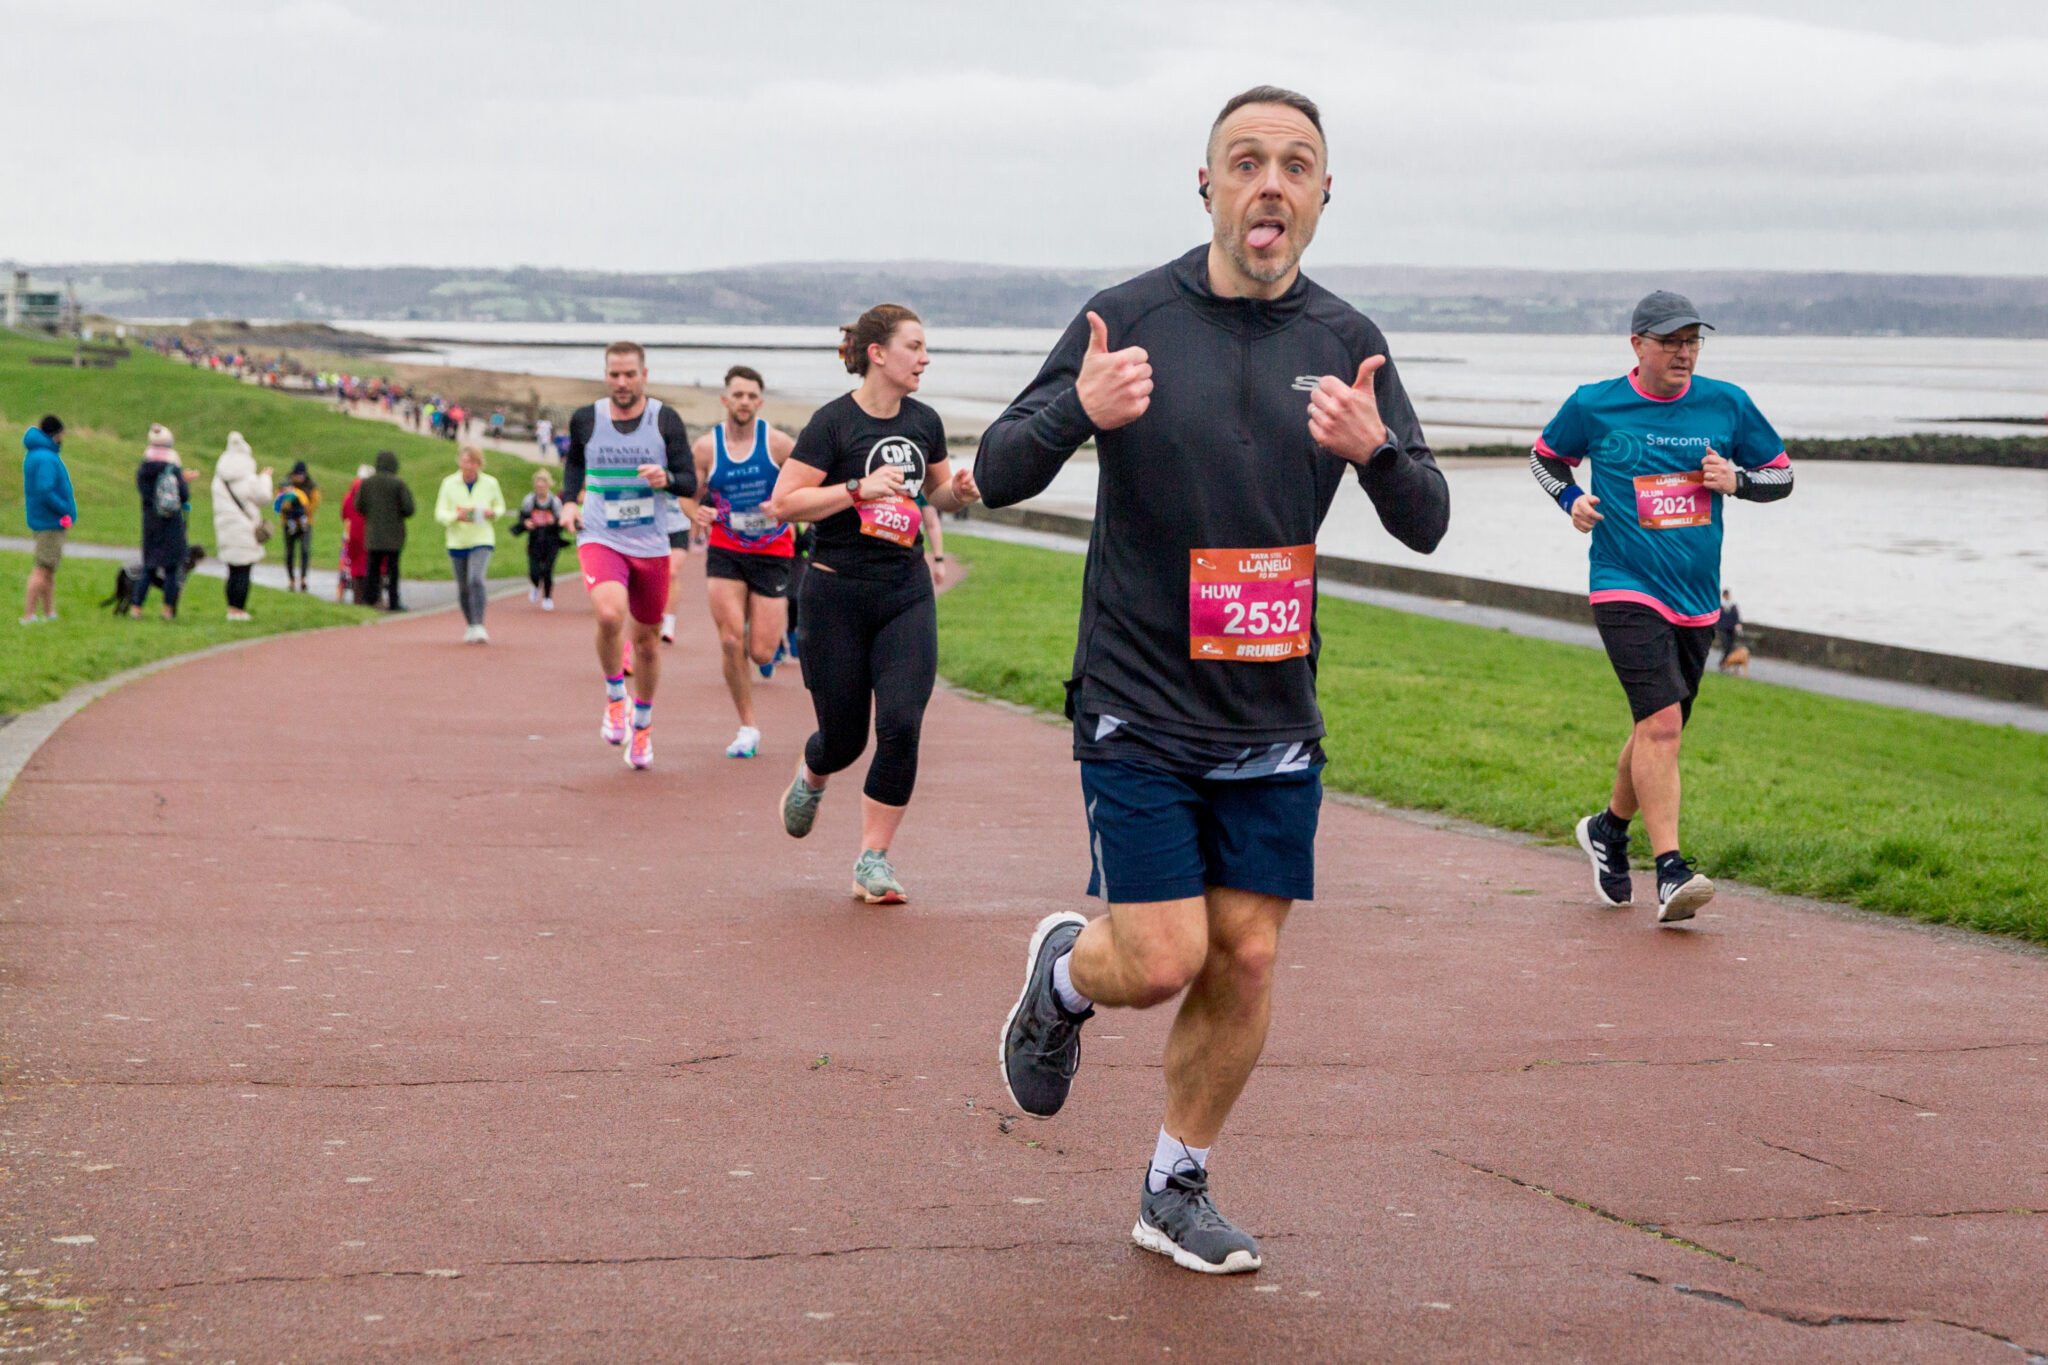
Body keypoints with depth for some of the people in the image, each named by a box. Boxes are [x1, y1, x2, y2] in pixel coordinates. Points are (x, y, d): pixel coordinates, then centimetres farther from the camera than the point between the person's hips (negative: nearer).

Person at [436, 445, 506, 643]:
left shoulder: (490, 483, 0)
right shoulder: (449, 484, -1)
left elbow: (500, 506, 15)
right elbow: (440, 513, -2)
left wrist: (492, 512, -9)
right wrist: (456, 516, -22)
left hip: (482, 540, -2)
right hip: (457, 542, 2)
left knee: (476, 579, -22)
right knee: (463, 588, 8)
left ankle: (479, 626, -23)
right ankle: (470, 625, 27)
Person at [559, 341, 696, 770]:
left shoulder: (665, 419, -3)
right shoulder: (585, 420, 1)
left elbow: (690, 484, -4)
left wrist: (666, 478, -25)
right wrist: (569, 501, 7)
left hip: (651, 544, 1)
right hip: (599, 539, -1)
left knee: (647, 640, 11)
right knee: (609, 614, -29)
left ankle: (641, 726, 33)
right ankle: (615, 699, -4)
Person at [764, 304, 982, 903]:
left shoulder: (924, 421, 6)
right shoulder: (833, 422, -11)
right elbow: (783, 502, -14)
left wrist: (959, 490, 1)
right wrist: (858, 488, -22)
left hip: (906, 591, 4)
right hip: (837, 592, -4)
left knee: (901, 725, -12)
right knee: (844, 737, 5)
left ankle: (873, 861, -1)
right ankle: (809, 777, 43)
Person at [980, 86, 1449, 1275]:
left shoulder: (1347, 343, 2)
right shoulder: (1134, 317, -6)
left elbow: (1427, 524, 0)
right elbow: (998, 476, -7)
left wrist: (1375, 447, -23)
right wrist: (1080, 410, -29)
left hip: (1274, 717, 3)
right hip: (1139, 707, -3)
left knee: (1247, 959, 4)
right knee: (1162, 960, -9)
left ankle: (1177, 1189, 24)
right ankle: (1063, 973, 27)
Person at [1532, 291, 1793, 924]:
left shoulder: (1727, 405, 5)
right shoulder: (1593, 406, -2)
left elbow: (1781, 474, 14)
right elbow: (1546, 457, 16)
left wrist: (1735, 479, -7)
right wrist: (1572, 499, -3)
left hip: (1697, 598, 4)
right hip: (1625, 589, -4)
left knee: (1660, 730, 15)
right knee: (1661, 720, -20)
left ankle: (1609, 828, 41)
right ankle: (1670, 872, -22)